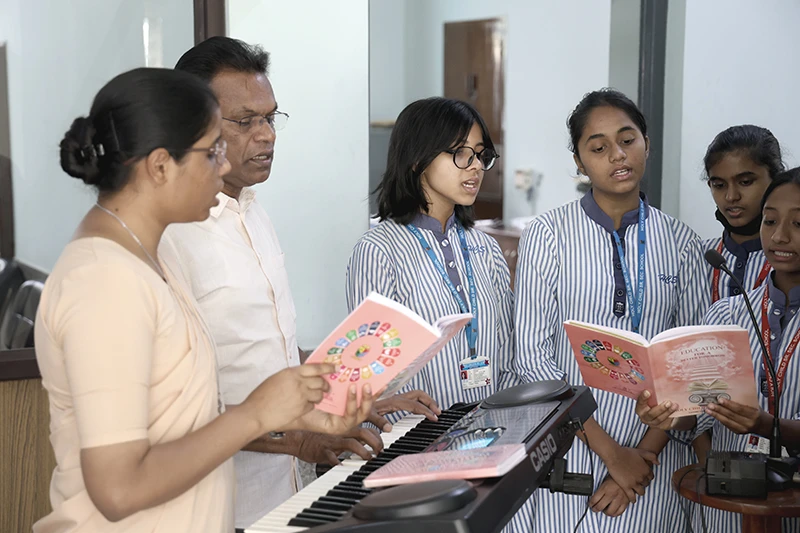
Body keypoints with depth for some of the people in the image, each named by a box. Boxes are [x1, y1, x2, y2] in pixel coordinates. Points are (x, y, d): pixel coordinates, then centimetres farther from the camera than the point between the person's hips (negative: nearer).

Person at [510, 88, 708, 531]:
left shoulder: (680, 242, 3)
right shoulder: (548, 235, -5)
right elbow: (532, 357, -9)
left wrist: (648, 454, -9)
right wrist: (610, 451, -12)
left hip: (657, 455, 2)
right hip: (571, 446, -2)